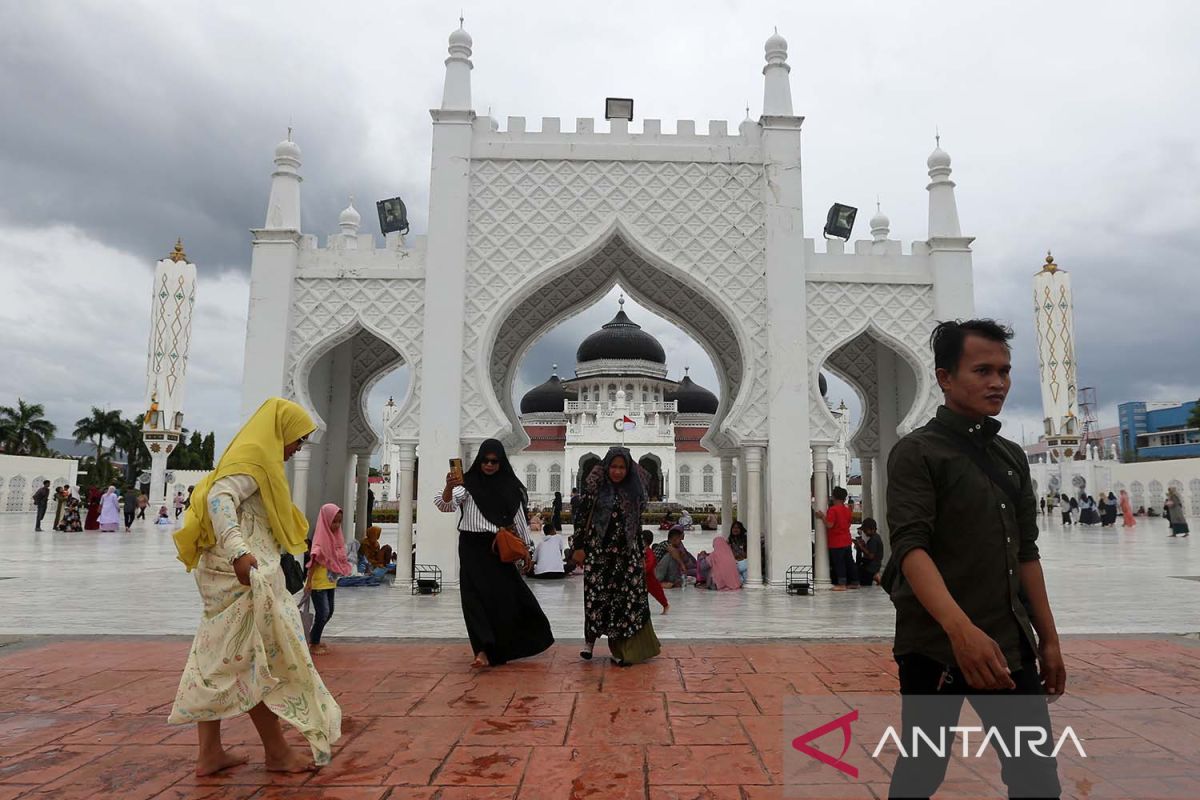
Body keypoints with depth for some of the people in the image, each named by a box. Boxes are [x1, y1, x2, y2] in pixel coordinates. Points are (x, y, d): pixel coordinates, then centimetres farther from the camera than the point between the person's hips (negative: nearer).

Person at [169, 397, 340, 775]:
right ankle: (277, 752, 9)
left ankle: (210, 753, 18)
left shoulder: (249, 454, 19)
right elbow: (220, 498, -26)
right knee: (263, 660, -1)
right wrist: (238, 551, -38)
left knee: (220, 659, 11)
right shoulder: (256, 456, -11)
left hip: (232, 574, 10)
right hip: (246, 573, -10)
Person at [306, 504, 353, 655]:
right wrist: (308, 582, -22)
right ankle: (313, 645, 8)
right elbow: (314, 561, -20)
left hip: (330, 582, 8)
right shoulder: (321, 538, -16)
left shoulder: (336, 537, 7)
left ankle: (313, 637, 32)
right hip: (318, 583, -8)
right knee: (323, 613, -6)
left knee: (329, 612, 16)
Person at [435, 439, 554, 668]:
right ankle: (483, 651, -3)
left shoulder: (509, 486, 5)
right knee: (477, 597, -4)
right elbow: (446, 505, -18)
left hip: (498, 549, 3)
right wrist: (448, 487, -38)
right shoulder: (468, 484, -3)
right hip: (473, 548, -2)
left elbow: (519, 518, 10)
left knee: (507, 595, 7)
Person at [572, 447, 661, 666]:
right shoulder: (595, 488, -1)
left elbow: (638, 525, 13)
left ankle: (619, 648, 8)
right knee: (596, 596, -3)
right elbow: (583, 518, 0)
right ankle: (590, 639, 17)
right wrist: (579, 547, -5)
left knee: (626, 598, -1)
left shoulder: (634, 491, 6)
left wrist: (641, 554, 13)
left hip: (626, 554, 2)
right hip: (598, 551, -2)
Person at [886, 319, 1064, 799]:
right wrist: (960, 628, -34)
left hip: (1010, 646, 6)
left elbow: (1026, 553, 17)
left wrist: (1048, 638, 14)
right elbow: (910, 547, -21)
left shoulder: (1013, 457, 12)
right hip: (935, 646, -6)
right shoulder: (916, 453, -10)